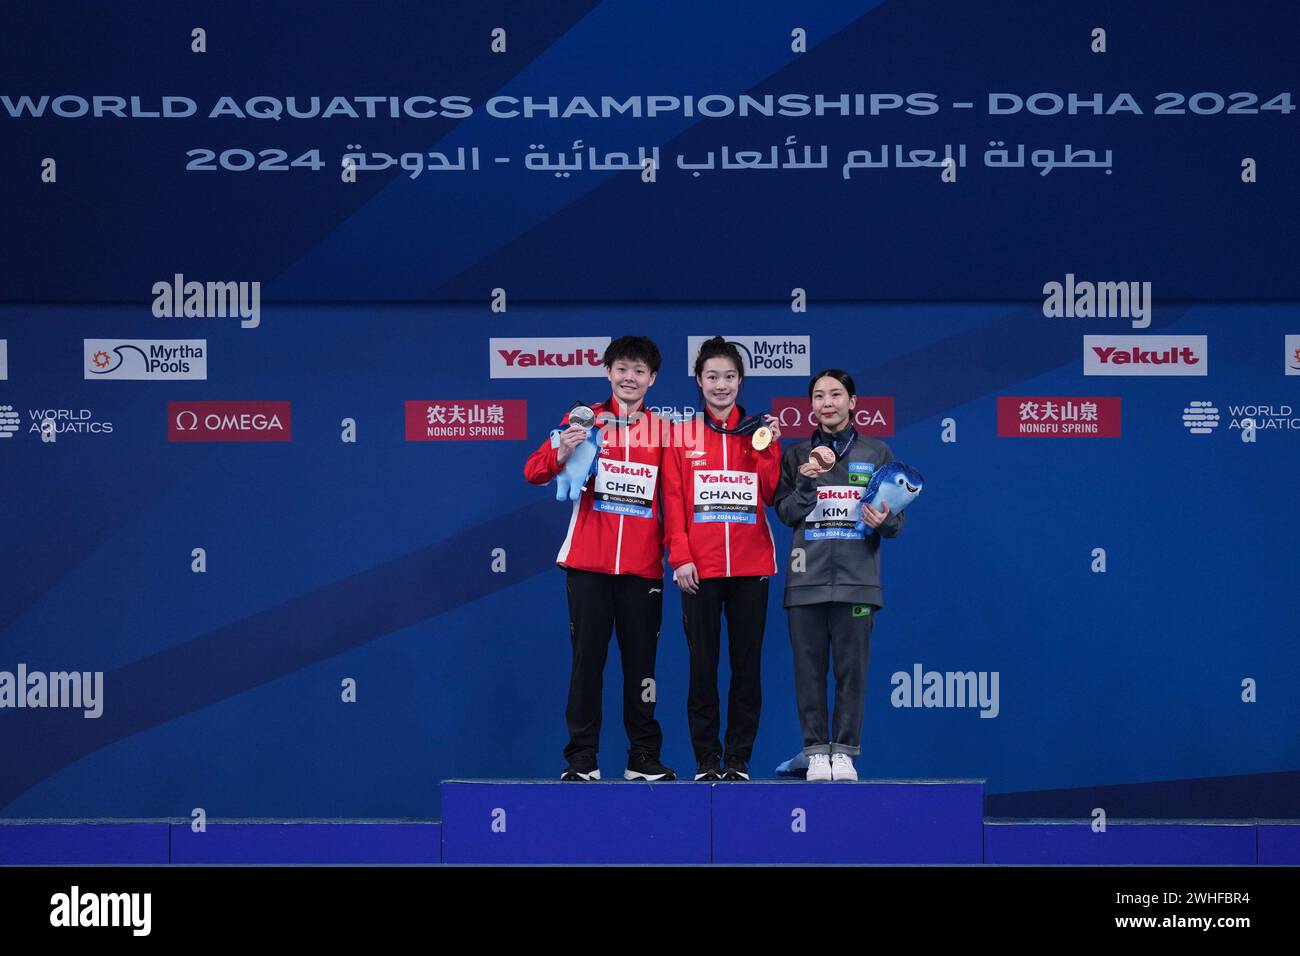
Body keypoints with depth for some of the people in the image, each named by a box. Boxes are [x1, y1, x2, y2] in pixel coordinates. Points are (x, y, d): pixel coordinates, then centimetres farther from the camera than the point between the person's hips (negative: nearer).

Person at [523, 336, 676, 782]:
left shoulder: (662, 429, 8)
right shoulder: (585, 419, 4)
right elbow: (534, 472, -3)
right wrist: (562, 453, -21)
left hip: (643, 565, 1)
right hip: (588, 562, -1)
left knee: (641, 662, 5)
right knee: (586, 659, 0)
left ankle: (644, 758, 11)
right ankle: (581, 758, 4)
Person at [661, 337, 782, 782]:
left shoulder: (758, 432, 10)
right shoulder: (682, 435, 7)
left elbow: (773, 496, 2)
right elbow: (673, 501, 2)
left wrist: (768, 449, -9)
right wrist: (680, 557, -7)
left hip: (751, 567, 1)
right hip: (700, 571, -1)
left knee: (747, 665, 2)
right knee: (703, 666, 0)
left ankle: (739, 759, 7)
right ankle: (706, 760, 5)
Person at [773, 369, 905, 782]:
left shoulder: (877, 454, 9)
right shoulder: (797, 455, 11)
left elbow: (897, 521, 8)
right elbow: (786, 513, 2)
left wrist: (884, 520, -14)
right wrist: (807, 481, -14)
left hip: (856, 579, -1)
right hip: (807, 578, 1)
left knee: (852, 667, -2)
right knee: (809, 667, 0)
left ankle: (844, 751, 4)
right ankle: (816, 751, 6)